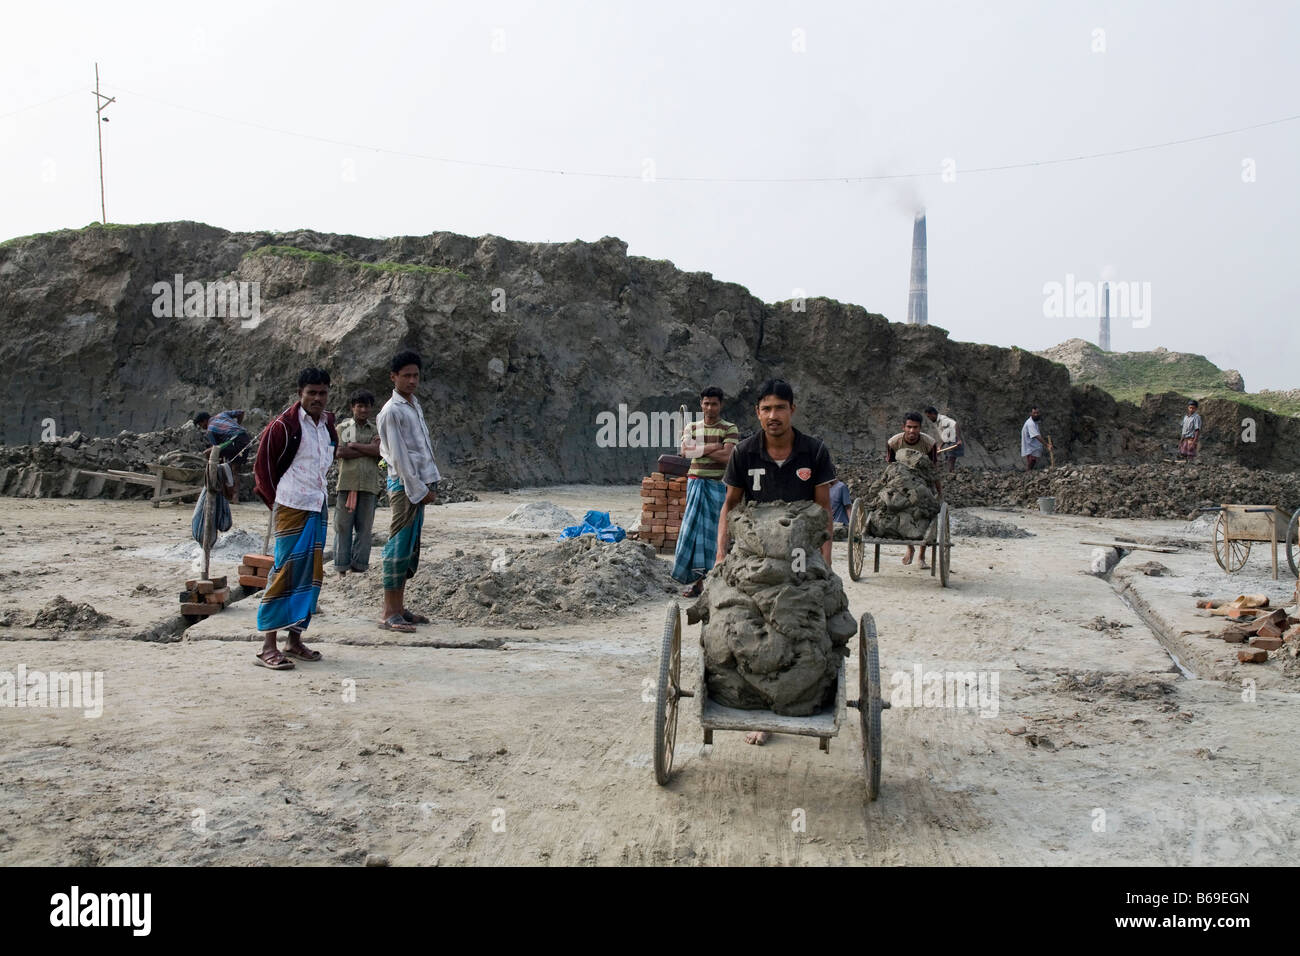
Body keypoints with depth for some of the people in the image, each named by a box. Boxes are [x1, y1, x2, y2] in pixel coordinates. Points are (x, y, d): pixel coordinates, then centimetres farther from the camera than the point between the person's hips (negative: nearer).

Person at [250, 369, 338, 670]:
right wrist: (276, 503, -4)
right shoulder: (283, 426, -9)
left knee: (312, 574, 9)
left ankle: (295, 639, 18)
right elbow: (262, 467, -4)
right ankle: (268, 646, -4)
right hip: (291, 508, -7)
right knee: (286, 572, -9)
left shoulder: (328, 425, 11)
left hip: (318, 509, 7)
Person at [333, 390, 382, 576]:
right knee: (343, 525, -1)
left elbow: (380, 451, -5)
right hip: (347, 482, -2)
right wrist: (368, 449, -6)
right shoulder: (342, 428, 9)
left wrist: (354, 445, -6)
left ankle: (360, 566, 8)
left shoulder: (376, 431, 15)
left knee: (365, 526, 2)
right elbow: (341, 452, -7)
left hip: (369, 484, 2)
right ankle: (342, 567, 4)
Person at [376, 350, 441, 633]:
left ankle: (399, 608, 17)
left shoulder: (414, 404, 17)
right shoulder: (391, 411, -10)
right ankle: (389, 614, -4)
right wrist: (419, 490, -14)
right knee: (399, 547, -8)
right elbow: (398, 456, -14)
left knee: (411, 548, 11)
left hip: (420, 485, 9)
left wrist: (431, 482, 13)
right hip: (404, 486, -9)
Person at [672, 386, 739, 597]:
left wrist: (699, 449, -8)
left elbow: (726, 457, -15)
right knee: (694, 530, 2)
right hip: (695, 484, 3)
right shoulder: (691, 428, 11)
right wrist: (714, 448, -12)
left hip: (717, 486, -3)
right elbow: (685, 452, -7)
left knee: (714, 532, -2)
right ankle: (697, 581, 7)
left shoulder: (730, 429, -1)